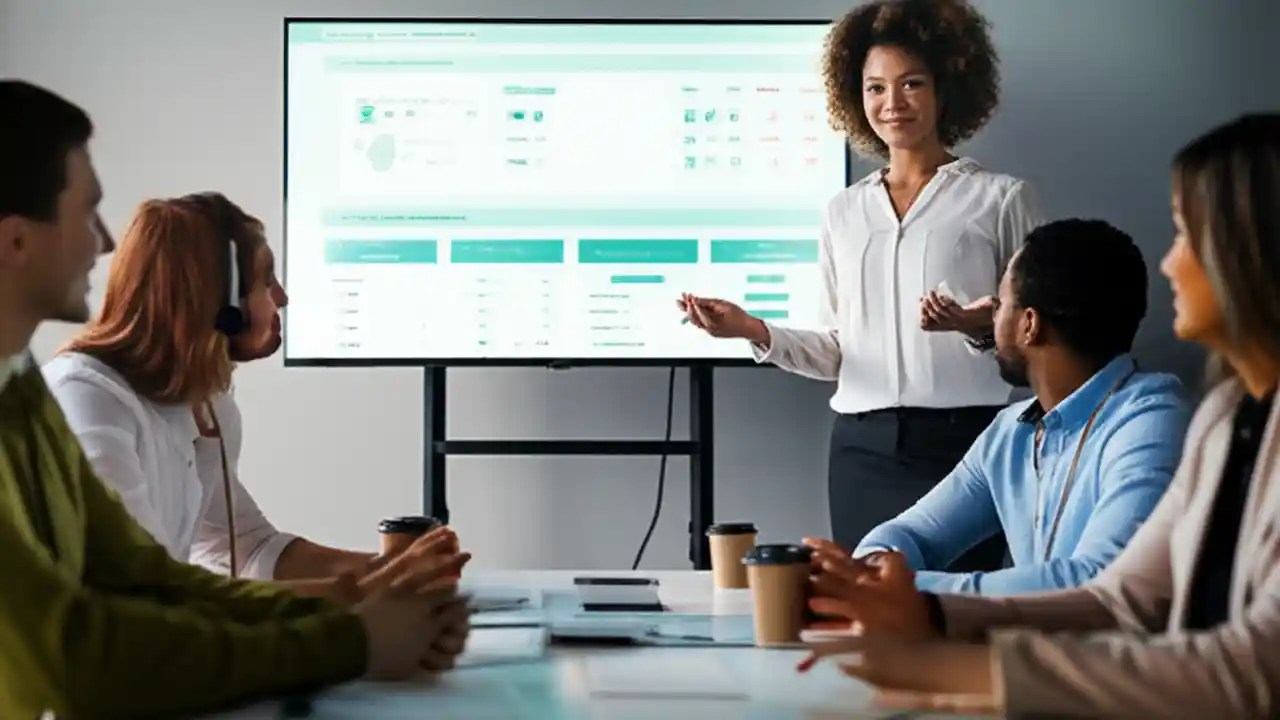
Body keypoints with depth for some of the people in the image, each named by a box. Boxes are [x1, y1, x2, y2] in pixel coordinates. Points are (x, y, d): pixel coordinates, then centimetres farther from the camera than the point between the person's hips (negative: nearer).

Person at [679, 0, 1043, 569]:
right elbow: (837, 352, 15)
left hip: (962, 442, -3)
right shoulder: (844, 212, 15)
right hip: (862, 451, 4)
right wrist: (754, 331, 1)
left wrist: (983, 330, -17)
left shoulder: (1001, 199, 4)